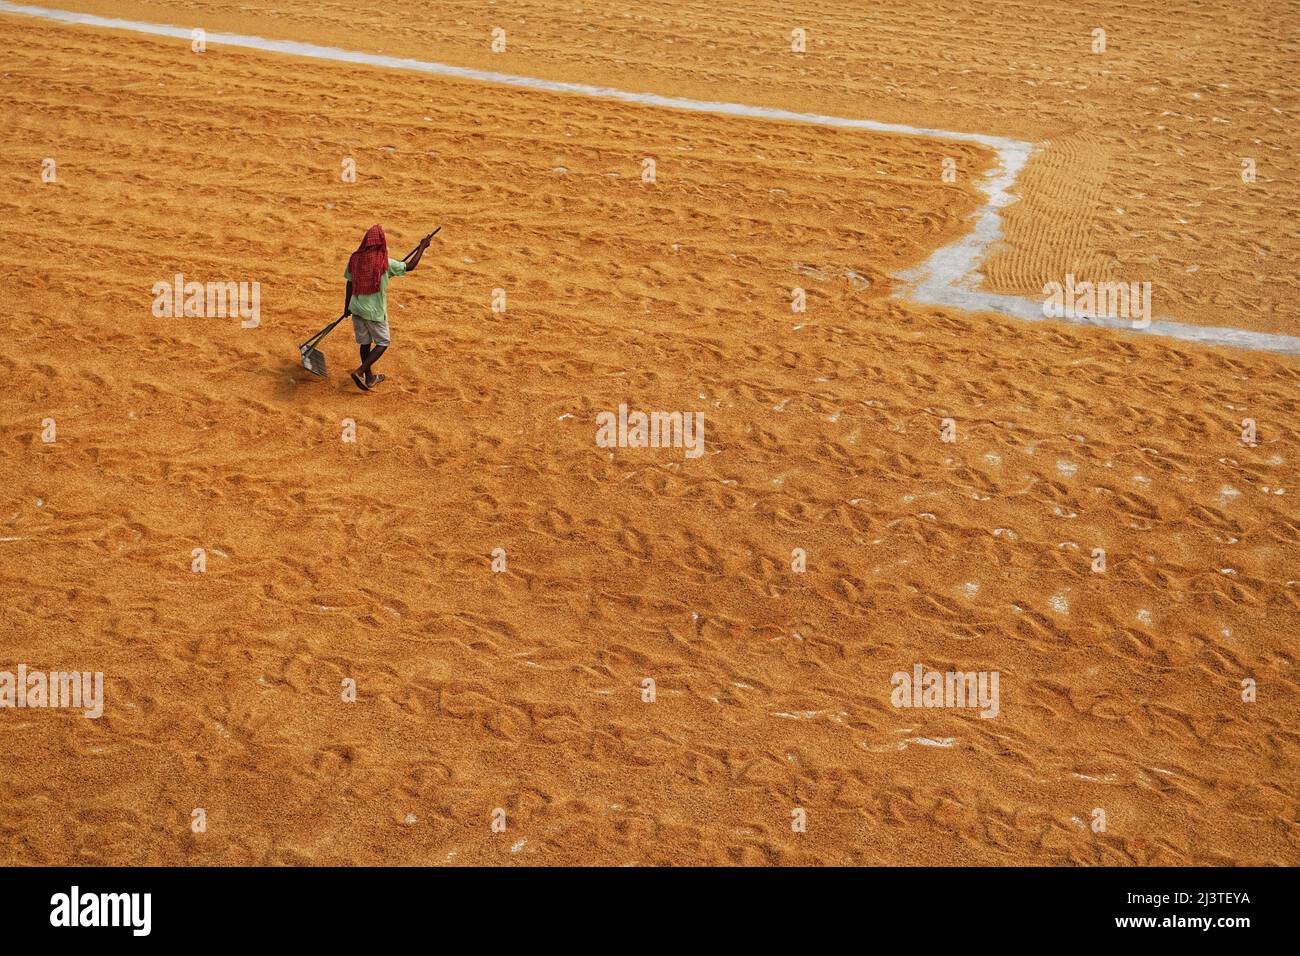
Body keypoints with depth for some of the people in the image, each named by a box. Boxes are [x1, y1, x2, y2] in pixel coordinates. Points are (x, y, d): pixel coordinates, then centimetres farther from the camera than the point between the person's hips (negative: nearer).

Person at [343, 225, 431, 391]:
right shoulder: (385, 263, -18)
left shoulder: (355, 259, -4)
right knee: (382, 343, 11)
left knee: (365, 342, 18)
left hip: (357, 307, 5)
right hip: (375, 311, -5)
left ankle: (369, 378, 30)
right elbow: (410, 266, -5)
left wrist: (347, 307, 17)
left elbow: (349, 284, 5)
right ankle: (360, 371, -4)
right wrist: (422, 247, 7)